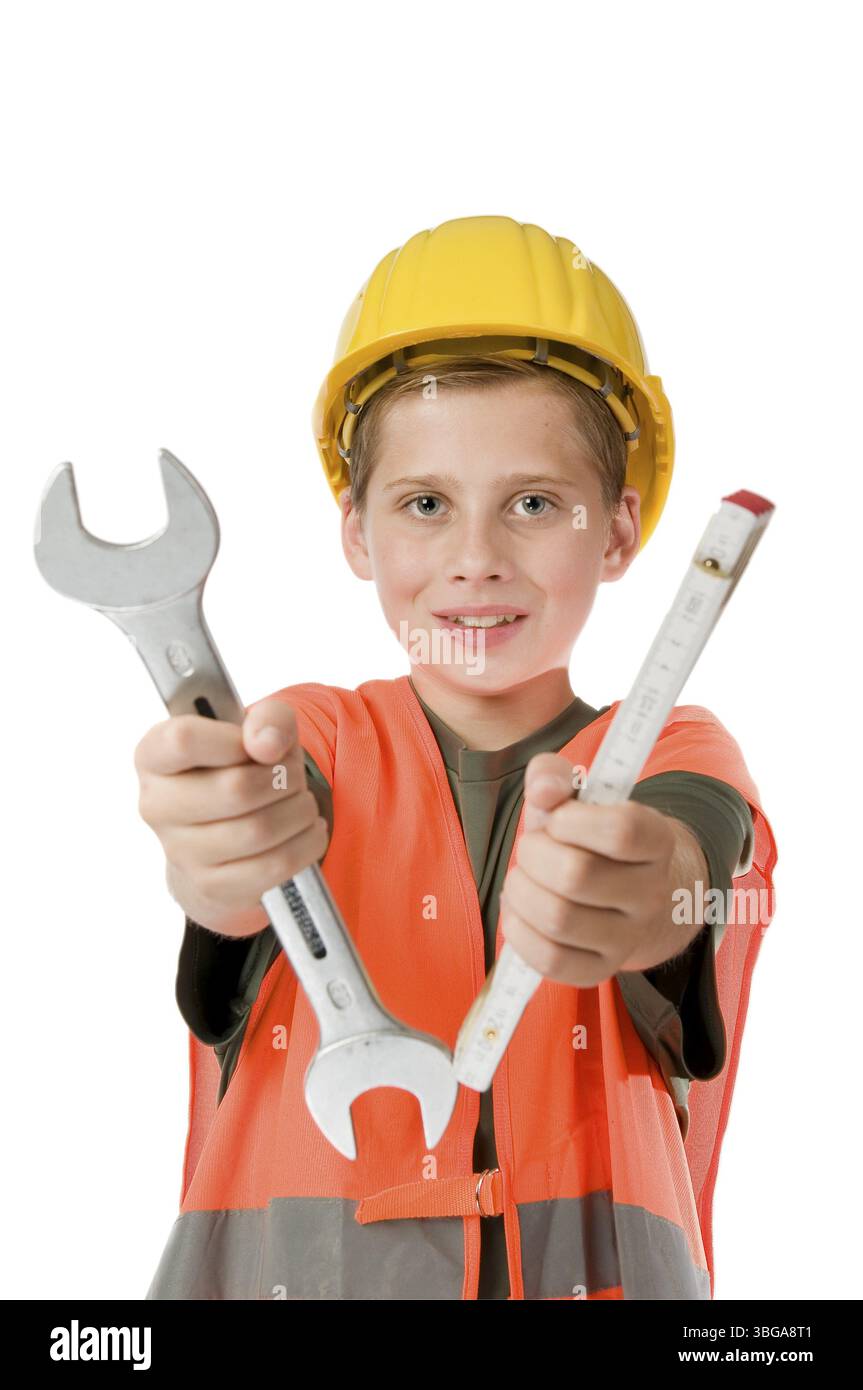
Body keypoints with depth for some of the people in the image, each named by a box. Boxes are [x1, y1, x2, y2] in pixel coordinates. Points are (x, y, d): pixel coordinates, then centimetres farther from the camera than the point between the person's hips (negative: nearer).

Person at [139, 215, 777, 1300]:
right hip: (288, 1263, 1)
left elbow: (696, 842, -15)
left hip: (592, 1264, 0)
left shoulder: (677, 755, 5)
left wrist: (653, 899, -36)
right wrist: (218, 856, -34)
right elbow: (267, 827, -13)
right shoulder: (317, 738, 7)